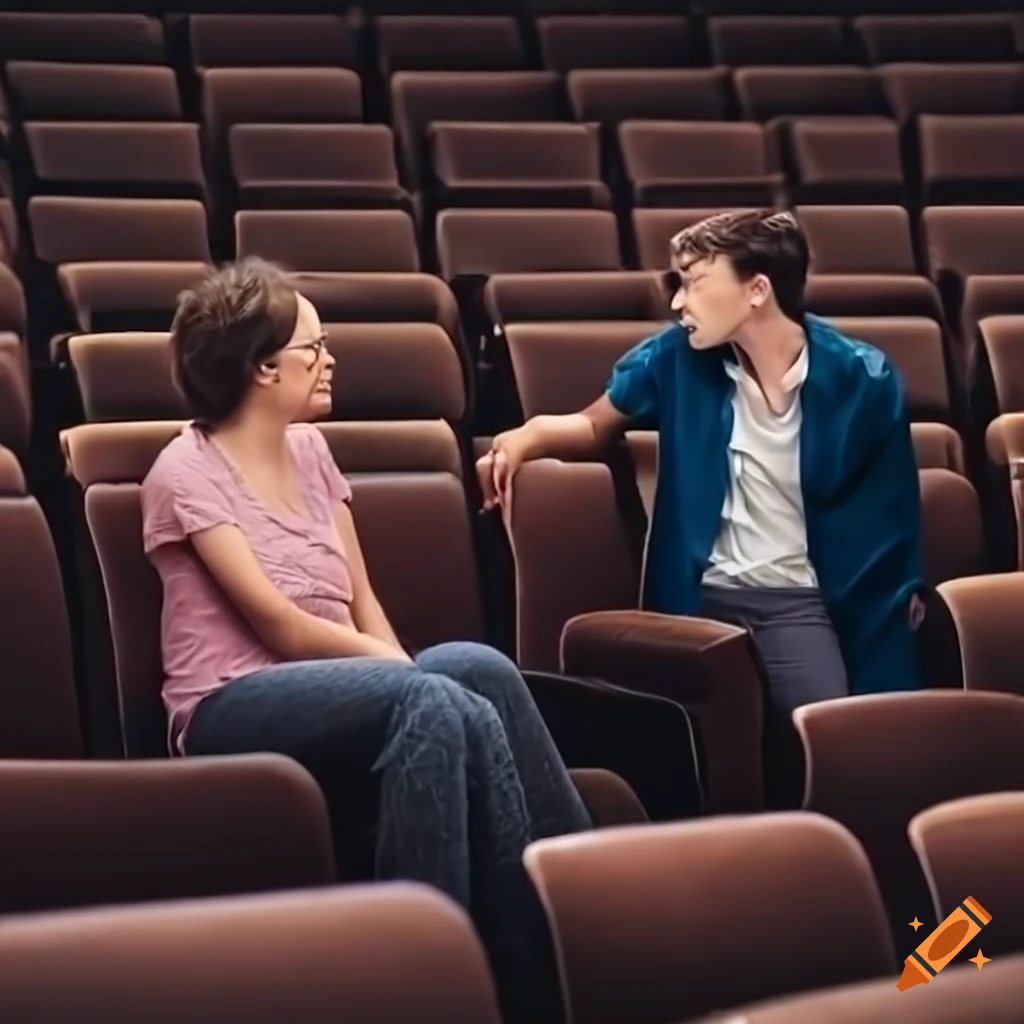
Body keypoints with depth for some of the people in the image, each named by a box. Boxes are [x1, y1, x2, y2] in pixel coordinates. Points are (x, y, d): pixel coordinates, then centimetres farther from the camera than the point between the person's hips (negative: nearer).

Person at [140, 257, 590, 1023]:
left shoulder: (309, 449, 14)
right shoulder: (187, 473, -7)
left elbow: (362, 602, 12)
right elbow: (280, 627, -13)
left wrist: (402, 672, -7)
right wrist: (401, 669, -12)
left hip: (334, 694, 6)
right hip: (234, 711, -6)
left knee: (478, 672, -27)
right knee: (446, 704, -33)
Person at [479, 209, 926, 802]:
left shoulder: (862, 382, -5)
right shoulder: (678, 359, 0)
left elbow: (891, 514, 7)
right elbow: (596, 426, 16)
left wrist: (905, 597, 3)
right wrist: (528, 437, -3)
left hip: (800, 601, -1)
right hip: (702, 595, 1)